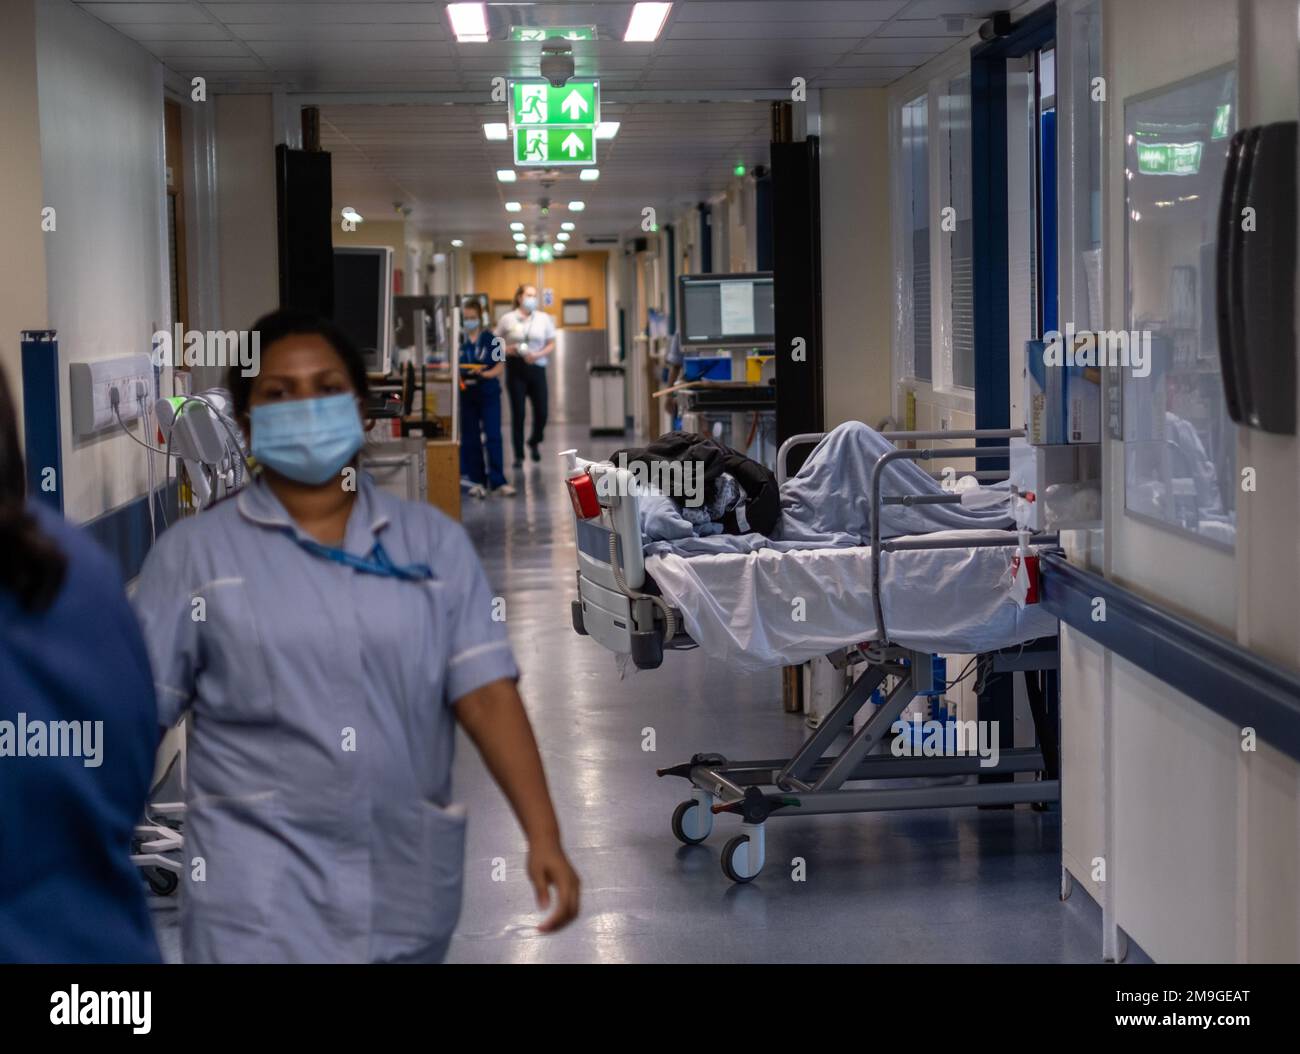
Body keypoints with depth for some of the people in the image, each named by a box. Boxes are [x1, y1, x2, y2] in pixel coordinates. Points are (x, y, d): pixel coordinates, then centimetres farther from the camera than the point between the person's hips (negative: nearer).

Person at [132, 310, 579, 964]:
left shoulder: (433, 541, 5)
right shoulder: (194, 551, 1)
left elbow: (488, 693, -3)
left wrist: (543, 835, -12)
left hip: (407, 878, 3)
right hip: (259, 884, -2)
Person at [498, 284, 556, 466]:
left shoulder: (544, 318, 7)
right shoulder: (507, 319, 3)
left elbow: (551, 344, 8)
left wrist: (538, 354, -10)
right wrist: (508, 349, -13)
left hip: (537, 367, 2)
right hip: (516, 369, -2)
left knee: (541, 412, -2)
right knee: (518, 413, -3)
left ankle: (534, 442, 27)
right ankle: (518, 455, 6)